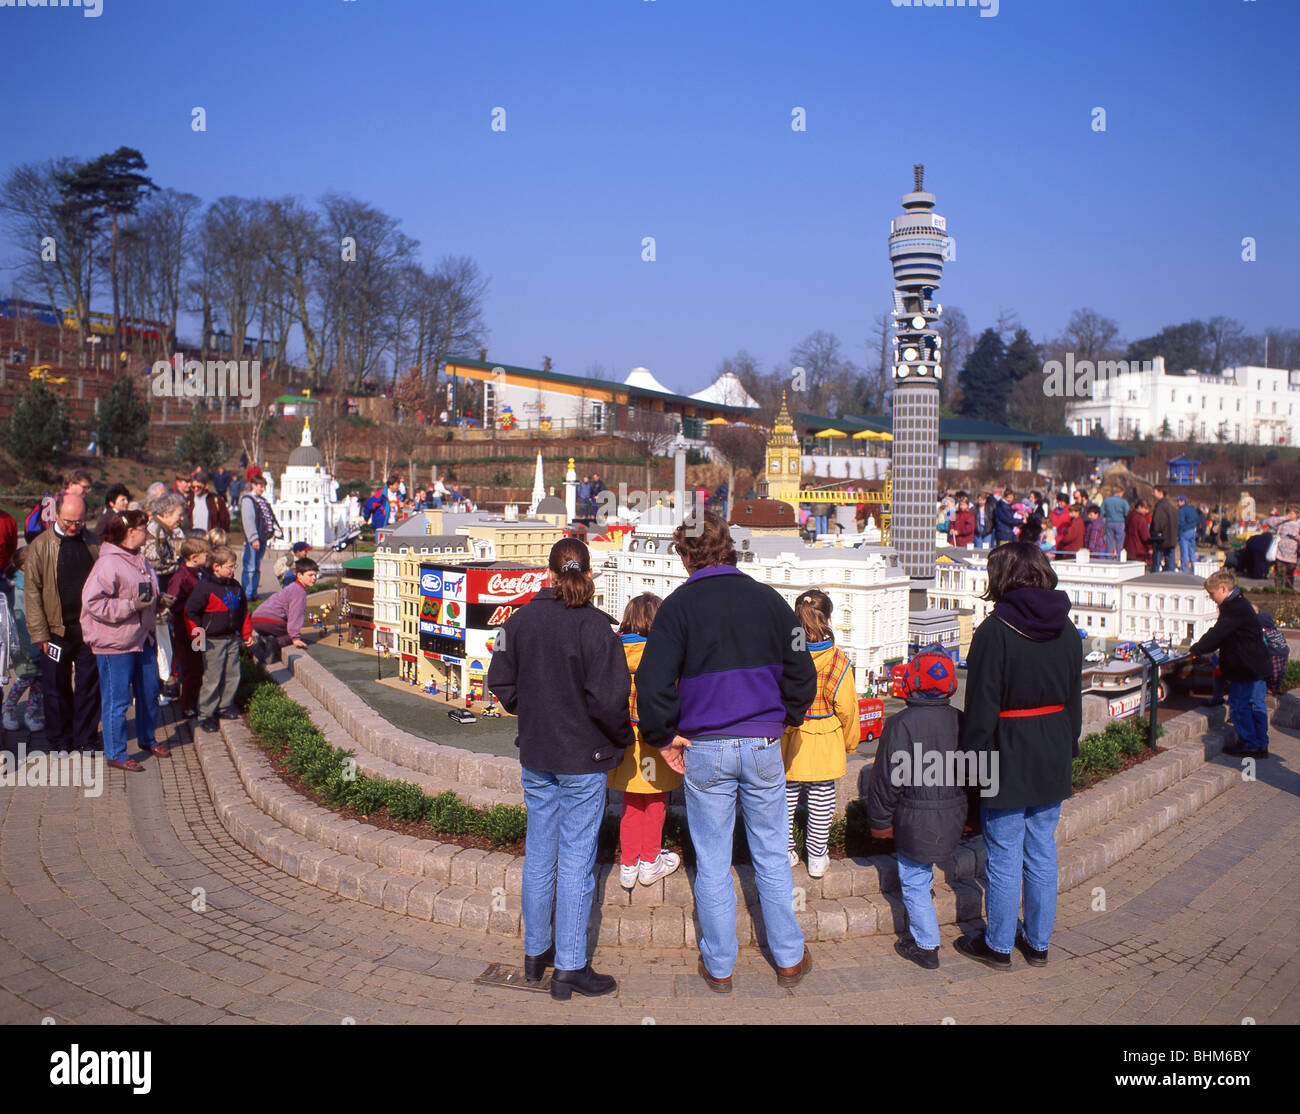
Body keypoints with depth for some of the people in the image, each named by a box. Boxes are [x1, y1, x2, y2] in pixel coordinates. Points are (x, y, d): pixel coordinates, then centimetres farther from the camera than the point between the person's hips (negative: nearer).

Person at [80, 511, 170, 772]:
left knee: (149, 692, 18)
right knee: (117, 700, 1)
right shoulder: (108, 563, -19)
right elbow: (92, 602, -25)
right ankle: (115, 753, 14)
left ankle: (147, 739, 37)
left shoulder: (139, 559, 11)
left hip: (142, 639, 9)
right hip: (115, 643, -9)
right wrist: (131, 606, -25)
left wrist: (158, 600, 7)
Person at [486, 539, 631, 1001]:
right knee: (575, 862, 4)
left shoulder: (520, 620, -1)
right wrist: (622, 738, -4)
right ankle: (569, 968, 13)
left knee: (539, 854, 17)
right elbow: (607, 697, -21)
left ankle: (536, 952, 31)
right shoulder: (593, 625, -17)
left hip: (535, 756, 5)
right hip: (583, 759, -5)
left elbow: (501, 682, 4)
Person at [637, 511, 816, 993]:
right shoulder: (768, 598, 1)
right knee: (772, 856, 15)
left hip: (705, 750, -2)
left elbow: (653, 682, -13)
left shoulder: (679, 605, -7)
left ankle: (719, 967, 20)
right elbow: (802, 671, 5)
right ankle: (789, 959, 25)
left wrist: (664, 736, 0)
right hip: (764, 745, 2)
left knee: (712, 863, 9)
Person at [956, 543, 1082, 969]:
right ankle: (1038, 942, 26)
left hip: (1009, 757, -6)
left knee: (1004, 855, 5)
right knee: (1042, 851, 15)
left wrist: (974, 759, -8)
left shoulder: (995, 630, -16)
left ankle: (998, 945, 17)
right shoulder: (1066, 630, 4)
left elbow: (982, 706, -16)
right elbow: (1075, 699, 12)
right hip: (1053, 758, 6)